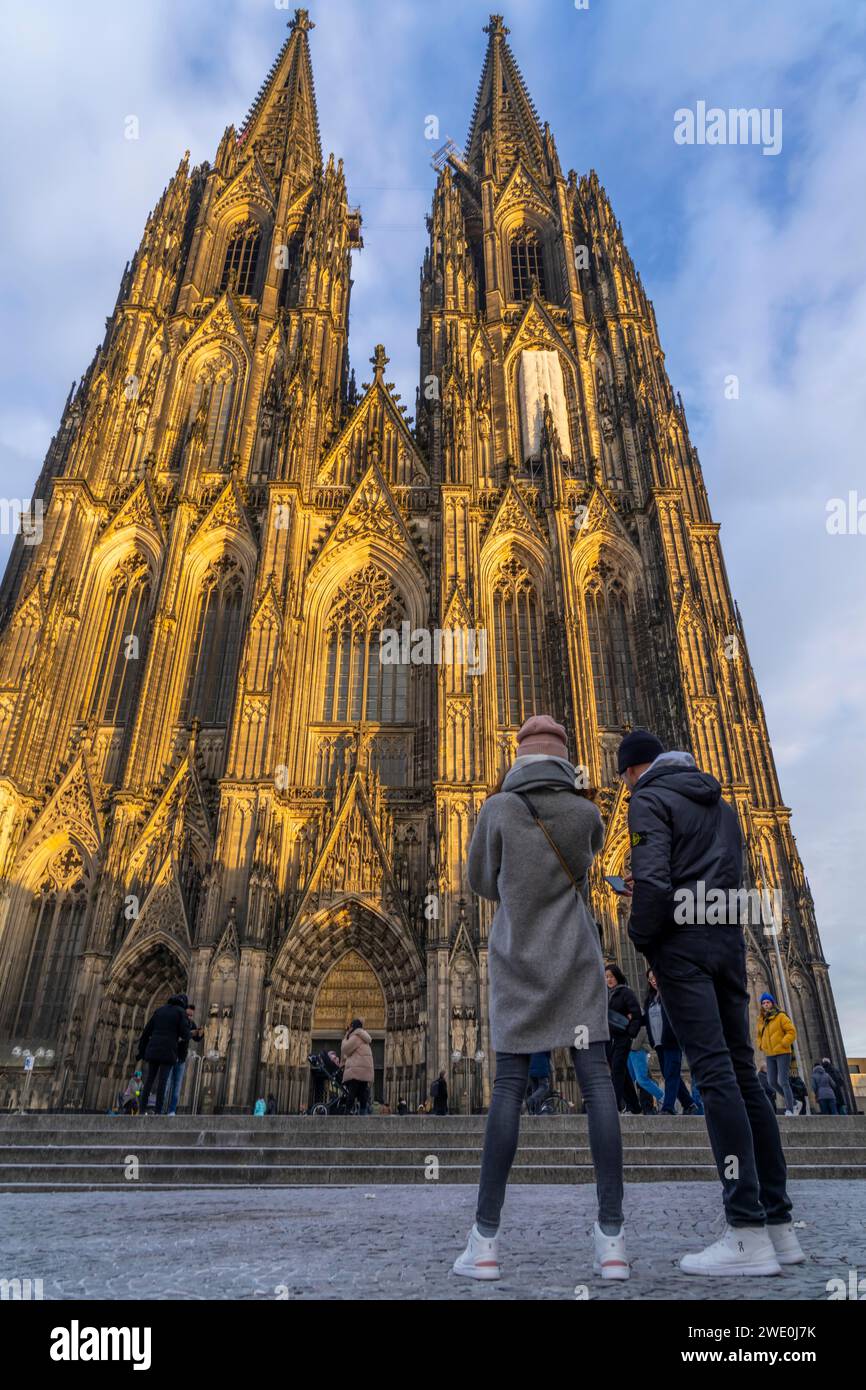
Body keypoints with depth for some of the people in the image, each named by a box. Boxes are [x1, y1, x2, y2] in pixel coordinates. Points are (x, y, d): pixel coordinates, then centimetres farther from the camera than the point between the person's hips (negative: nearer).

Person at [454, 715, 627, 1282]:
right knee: (597, 1081, 0)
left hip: (520, 962, -1)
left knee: (509, 1086, 0)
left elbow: (483, 883, 4)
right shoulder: (588, 813, -3)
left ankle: (486, 1239, -1)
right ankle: (612, 1238, -4)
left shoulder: (496, 809, -8)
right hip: (576, 962, 1)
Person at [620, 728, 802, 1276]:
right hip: (729, 941, 8)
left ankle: (748, 1233, -11)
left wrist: (641, 938, -2)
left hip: (682, 943, -7)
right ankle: (780, 1224, 11)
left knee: (716, 1075, -11)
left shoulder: (649, 800, -4)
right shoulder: (720, 802, 21)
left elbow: (653, 880, -17)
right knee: (743, 1075, 9)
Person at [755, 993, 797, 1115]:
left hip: (782, 1053, -6)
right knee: (772, 1082, 6)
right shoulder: (761, 1020, 12)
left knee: (783, 1081, -12)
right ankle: (789, 1099, 27)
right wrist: (762, 1046, 10)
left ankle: (790, 1109, -6)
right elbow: (759, 1035, 25)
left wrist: (783, 1044, -17)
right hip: (770, 1055, 6)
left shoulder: (781, 1016, -6)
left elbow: (792, 1031, -11)